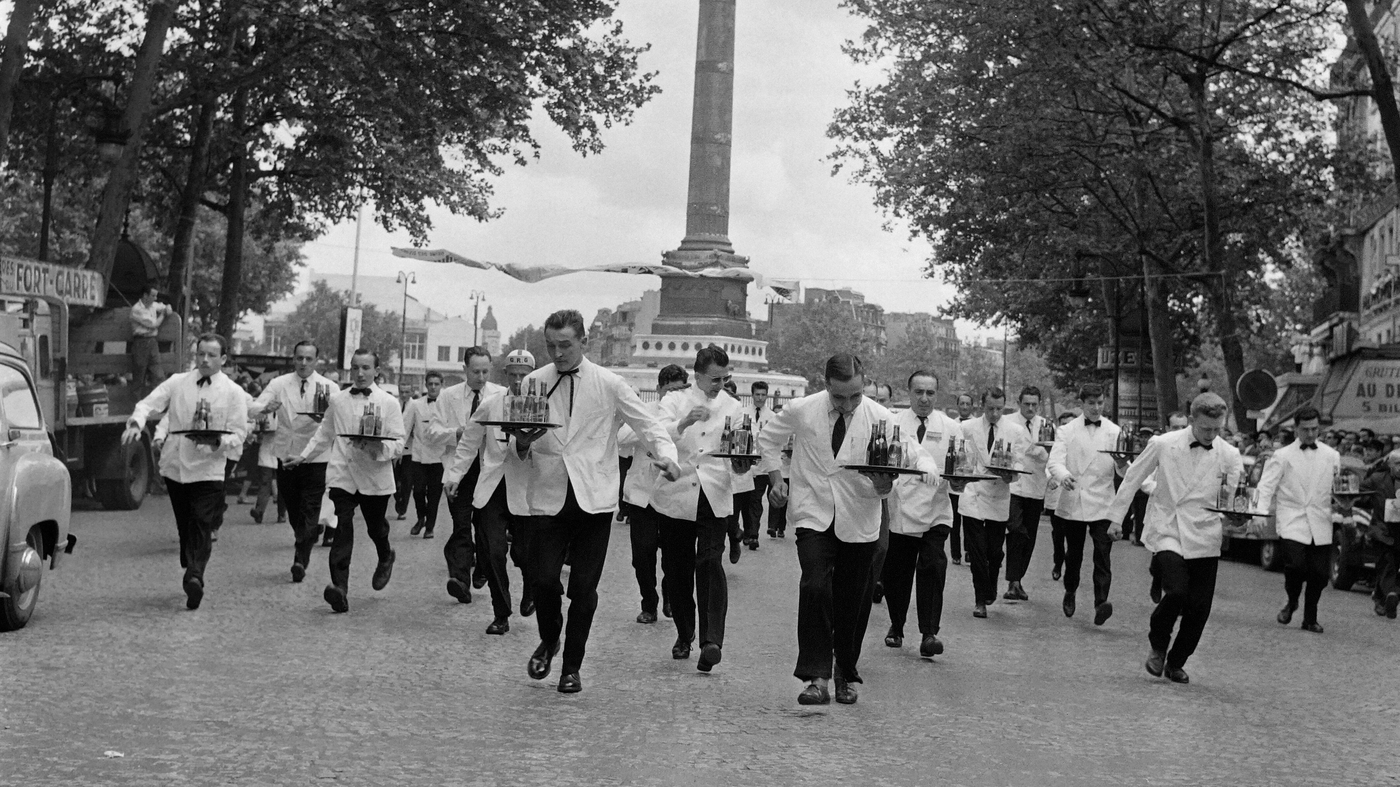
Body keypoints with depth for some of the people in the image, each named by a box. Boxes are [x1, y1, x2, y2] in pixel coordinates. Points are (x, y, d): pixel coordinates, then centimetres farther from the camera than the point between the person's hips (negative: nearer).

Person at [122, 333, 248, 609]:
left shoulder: (233, 393, 1)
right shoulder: (177, 383, 7)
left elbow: (239, 434, -2)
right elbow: (150, 403, 0)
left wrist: (217, 441, -23)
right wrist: (136, 422, -22)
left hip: (208, 469, -3)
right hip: (175, 465, 3)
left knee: (201, 526, -14)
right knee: (184, 526, 12)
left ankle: (194, 577, -23)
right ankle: (192, 576, 24)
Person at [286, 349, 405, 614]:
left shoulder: (389, 403, 0)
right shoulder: (337, 400, 9)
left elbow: (398, 443, -4)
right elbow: (324, 434, 21)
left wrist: (378, 447, -22)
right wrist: (304, 456, 17)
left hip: (375, 476, -1)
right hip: (342, 474, 1)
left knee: (376, 527, 14)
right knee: (342, 527, -13)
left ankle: (385, 558, 48)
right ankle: (340, 587, -20)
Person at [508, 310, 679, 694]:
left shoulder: (609, 385, 2)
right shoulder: (533, 384, 6)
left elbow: (648, 424, 3)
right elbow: (515, 453, 10)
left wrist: (666, 456, -16)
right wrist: (521, 443, -14)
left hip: (593, 499, -1)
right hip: (548, 497, 1)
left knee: (584, 588, 0)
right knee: (543, 580, -8)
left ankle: (572, 667, 19)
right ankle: (549, 640, 24)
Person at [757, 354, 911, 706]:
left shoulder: (880, 418, -8)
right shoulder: (800, 410, -6)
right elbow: (768, 439, 12)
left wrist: (885, 483, -25)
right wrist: (776, 478, 4)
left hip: (859, 519, 1)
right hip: (814, 515, -1)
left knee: (852, 600, 8)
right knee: (815, 587, -20)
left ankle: (846, 674, 29)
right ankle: (817, 678, -16)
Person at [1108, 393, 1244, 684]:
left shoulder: (1230, 455, 1)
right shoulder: (1163, 445, -4)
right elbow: (1132, 479, 6)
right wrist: (1116, 517, 9)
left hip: (1204, 538, 3)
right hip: (1167, 532, -2)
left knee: (1199, 607, -1)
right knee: (1177, 591, -22)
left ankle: (1176, 663, 24)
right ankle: (1158, 646, 8)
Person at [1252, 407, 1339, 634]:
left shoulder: (1331, 456, 12)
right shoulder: (1282, 456, 6)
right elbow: (1267, 486, 1)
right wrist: (1262, 513, -14)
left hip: (1320, 523, 2)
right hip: (1291, 521, -2)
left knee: (1320, 573, -1)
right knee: (1295, 564, -20)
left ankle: (1310, 618, 20)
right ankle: (1291, 602, 11)